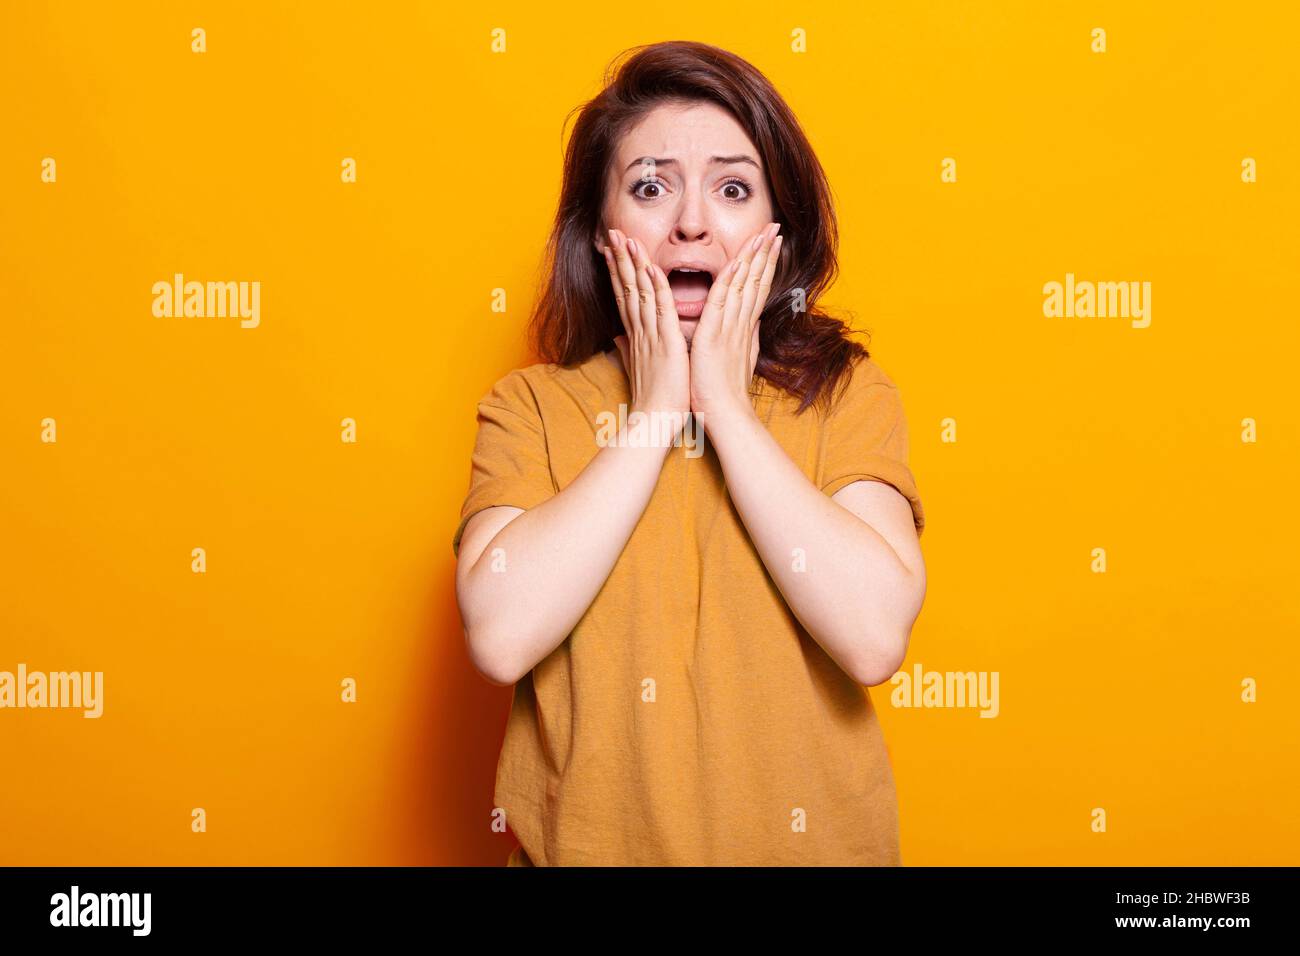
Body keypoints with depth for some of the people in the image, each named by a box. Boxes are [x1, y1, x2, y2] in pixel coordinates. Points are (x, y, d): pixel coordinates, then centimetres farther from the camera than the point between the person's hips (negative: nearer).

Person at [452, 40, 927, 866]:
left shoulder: (846, 393, -6)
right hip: (587, 839, 0)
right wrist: (651, 414, -17)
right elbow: (501, 639, -21)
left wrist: (726, 404, -17)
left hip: (807, 836, 0)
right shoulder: (530, 405, -6)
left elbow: (876, 638, -20)